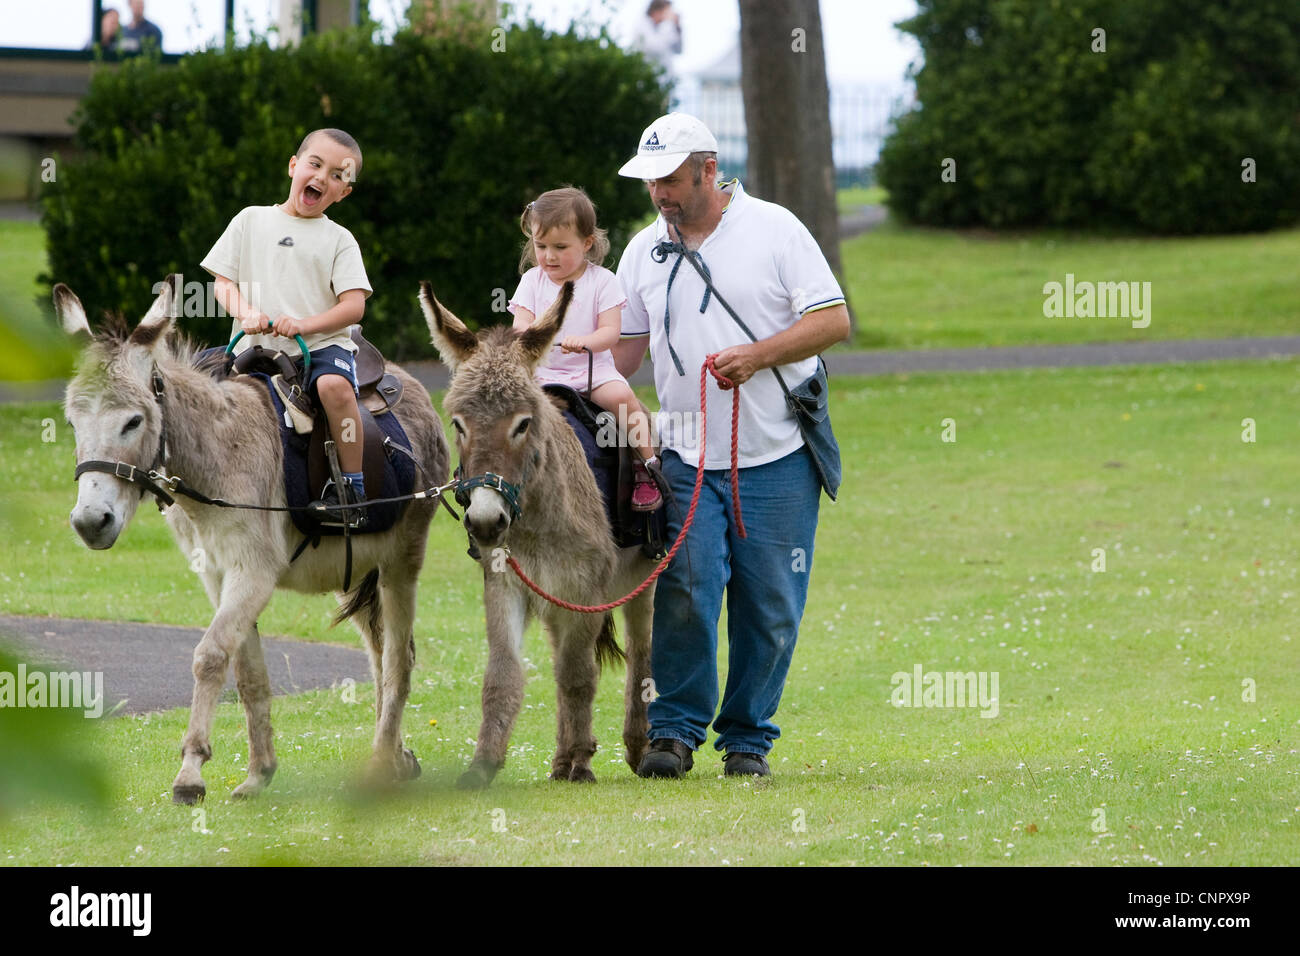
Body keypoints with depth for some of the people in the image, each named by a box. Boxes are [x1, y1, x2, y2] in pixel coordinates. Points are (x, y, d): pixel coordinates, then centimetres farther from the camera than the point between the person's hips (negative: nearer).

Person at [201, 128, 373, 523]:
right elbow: (222, 282, 11)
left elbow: (354, 305, -2)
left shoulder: (338, 240, 8)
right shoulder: (251, 221, 13)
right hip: (257, 345, 2)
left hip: (322, 342, -2)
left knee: (334, 386, -34)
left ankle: (354, 488, -22)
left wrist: (303, 324, -17)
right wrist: (247, 313, -10)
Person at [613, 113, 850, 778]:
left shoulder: (773, 229, -1)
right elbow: (623, 346, 15)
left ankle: (748, 737, 11)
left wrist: (757, 355, -17)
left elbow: (833, 319, -4)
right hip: (686, 455, 2)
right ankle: (676, 729, -2)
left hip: (776, 455, -2)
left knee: (769, 605, 0)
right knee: (685, 591, -12)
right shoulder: (644, 250, 11)